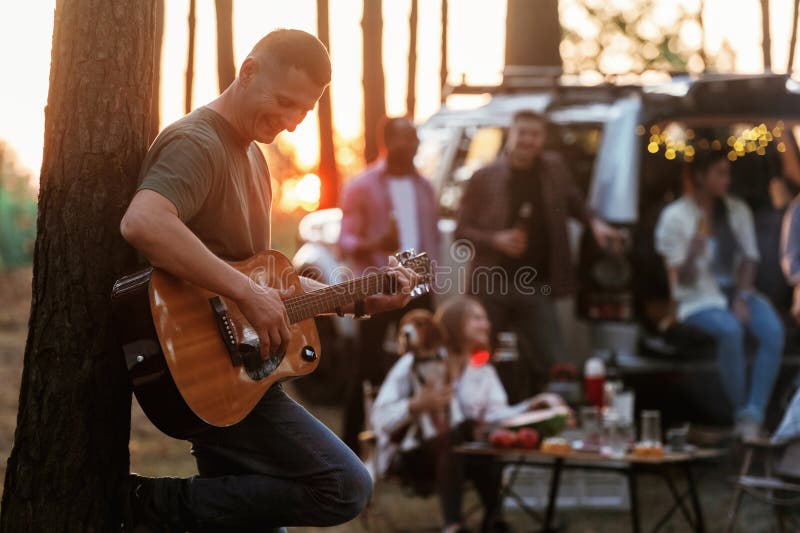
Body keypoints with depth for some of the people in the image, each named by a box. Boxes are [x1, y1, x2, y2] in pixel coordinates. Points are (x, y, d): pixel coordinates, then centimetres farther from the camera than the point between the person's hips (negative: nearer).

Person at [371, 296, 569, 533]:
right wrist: (417, 406, -25)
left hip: (460, 457, 4)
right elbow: (381, 418, -9)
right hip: (411, 453, -4)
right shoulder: (414, 364, -2)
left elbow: (496, 415, -5)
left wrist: (535, 404, -19)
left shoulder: (483, 371, 13)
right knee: (467, 428, -33)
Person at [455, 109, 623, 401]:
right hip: (491, 287, -2)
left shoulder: (554, 168, 7)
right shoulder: (484, 178, -1)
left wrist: (594, 223, 6)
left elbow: (573, 201, 25)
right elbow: (462, 230, 1)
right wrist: (495, 240, -15)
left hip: (536, 289, 2)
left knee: (554, 364, -4)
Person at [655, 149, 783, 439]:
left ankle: (753, 416, -28)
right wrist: (693, 253, -29)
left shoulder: (737, 210, 9)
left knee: (773, 330, -27)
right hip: (699, 300, -4)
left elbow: (749, 259, 7)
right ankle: (741, 412, -21)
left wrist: (741, 299, -10)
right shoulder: (675, 216, -6)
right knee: (730, 330, -36)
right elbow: (684, 280, -7)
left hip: (738, 292, 4)